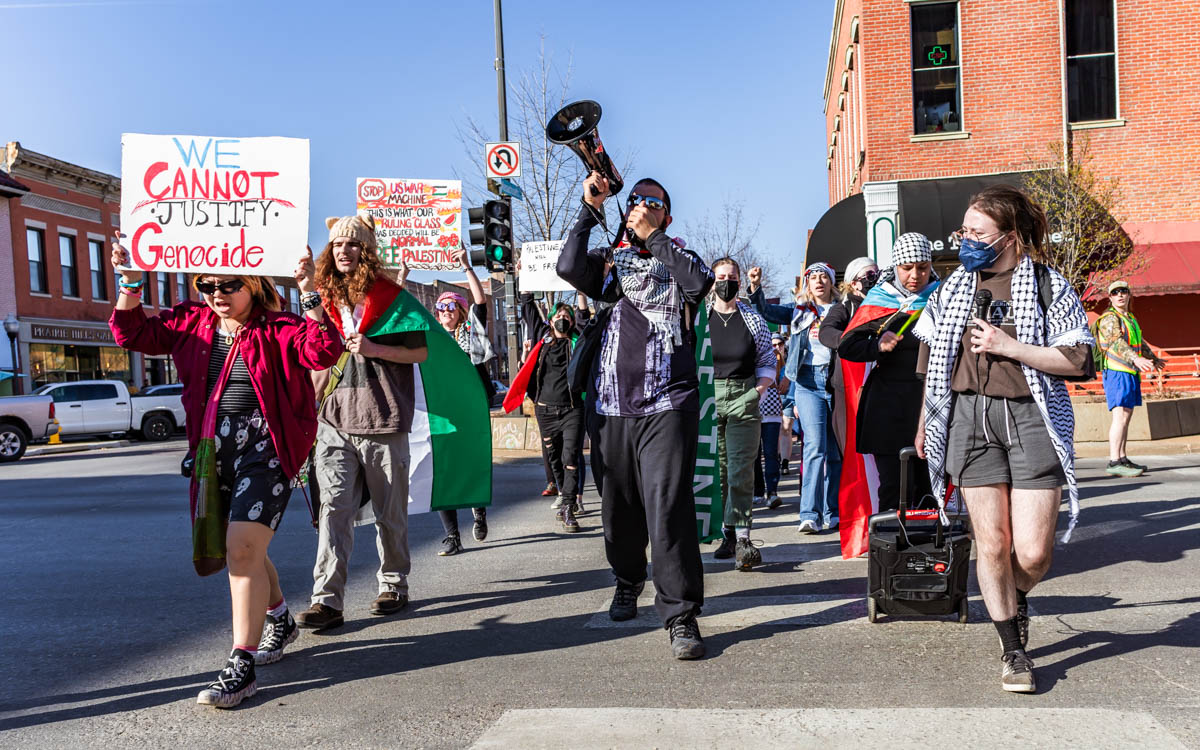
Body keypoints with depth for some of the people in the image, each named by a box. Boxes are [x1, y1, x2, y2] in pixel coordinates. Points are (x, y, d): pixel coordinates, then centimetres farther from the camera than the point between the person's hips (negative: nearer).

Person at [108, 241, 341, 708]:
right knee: (242, 550, 18)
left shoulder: (278, 330, -6)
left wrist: (308, 293, -27)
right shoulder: (191, 323, 10)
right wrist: (129, 283, -4)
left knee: (242, 549, -16)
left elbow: (323, 352, -20)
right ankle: (279, 622, 43)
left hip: (266, 447, -6)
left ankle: (241, 667, -11)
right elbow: (135, 334, 8)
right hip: (214, 449, 6)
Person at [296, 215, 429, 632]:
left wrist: (373, 349, -14)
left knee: (390, 511, 8)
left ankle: (394, 585, 23)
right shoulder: (324, 301, 13)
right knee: (333, 506, -8)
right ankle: (328, 600, -10)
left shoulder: (391, 297, 2)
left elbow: (422, 351, -2)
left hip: (383, 423, -2)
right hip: (334, 422, 3)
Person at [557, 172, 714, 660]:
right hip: (611, 405, 2)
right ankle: (627, 582, 37)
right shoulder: (609, 262, 14)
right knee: (619, 509, 12)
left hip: (667, 406, -2)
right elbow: (569, 267, -7)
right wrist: (590, 209, -3)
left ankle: (681, 615, -6)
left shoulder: (680, 260, 13)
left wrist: (653, 236, -7)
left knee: (668, 509, -12)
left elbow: (701, 282, -11)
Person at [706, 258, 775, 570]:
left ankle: (741, 538, -13)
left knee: (740, 468, -9)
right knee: (716, 468, 3)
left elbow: (767, 361, 12)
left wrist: (759, 389, -3)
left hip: (743, 398, -1)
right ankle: (727, 533, 12)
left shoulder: (753, 319, 9)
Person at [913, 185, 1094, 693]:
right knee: (991, 542, 0)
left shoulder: (1049, 287, 1)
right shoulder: (953, 289, 12)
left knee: (1033, 552, -5)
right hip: (969, 418, 2)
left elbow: (1077, 360, -5)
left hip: (1031, 419, -2)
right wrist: (924, 422, 20)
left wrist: (1008, 346, -13)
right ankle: (1013, 650, 16)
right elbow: (932, 361, 19)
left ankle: (1016, 598, 31)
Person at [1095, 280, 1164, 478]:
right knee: (1120, 417, -17)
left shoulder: (1131, 318, 20)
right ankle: (1114, 462, -22)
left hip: (1131, 373, 9)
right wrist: (1136, 359, -41)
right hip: (1117, 372, -9)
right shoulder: (1109, 318, -10)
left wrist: (1153, 359, 49)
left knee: (1125, 417, 10)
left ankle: (1122, 459, 15)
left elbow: (1140, 342, 36)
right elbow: (1116, 342, -27)